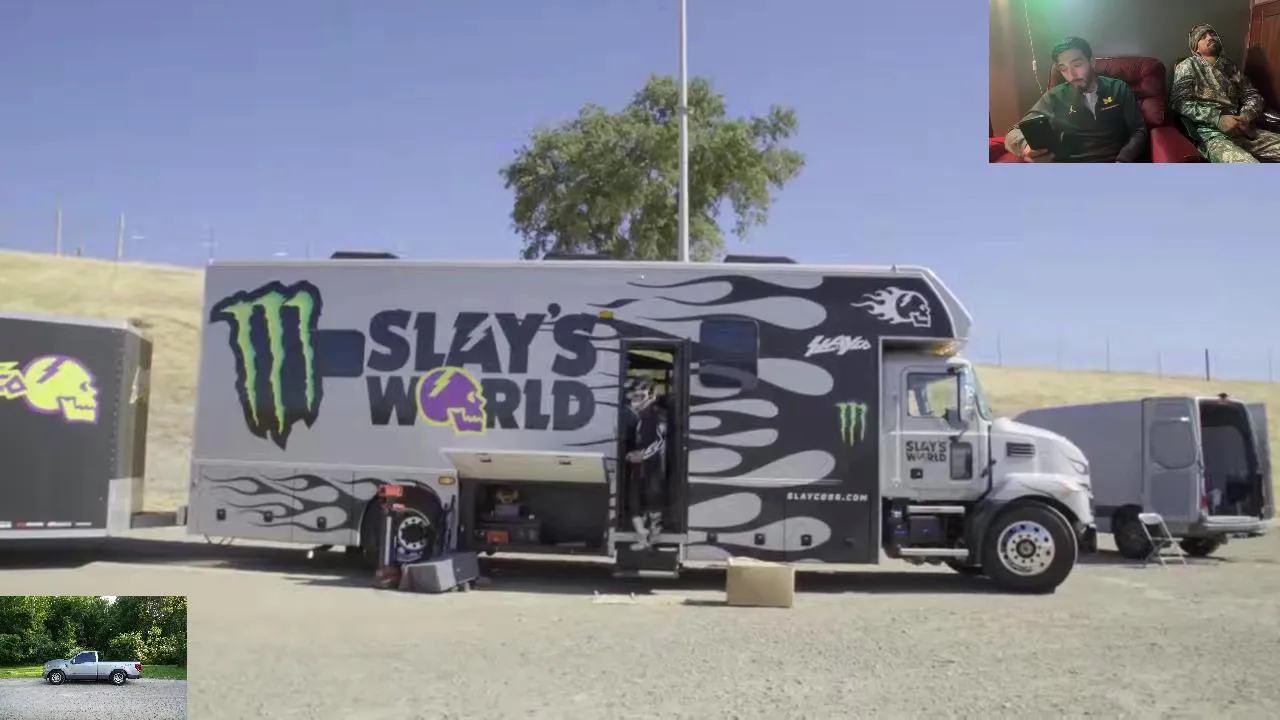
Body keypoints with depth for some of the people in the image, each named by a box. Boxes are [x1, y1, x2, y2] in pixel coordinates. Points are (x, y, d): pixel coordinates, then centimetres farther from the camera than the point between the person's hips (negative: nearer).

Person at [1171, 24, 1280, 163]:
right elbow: (1179, 101, -4)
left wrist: (1246, 117, -3)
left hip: (1243, 131, 6)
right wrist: (1217, 118, -16)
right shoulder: (1187, 66, 11)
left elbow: (1253, 95, 23)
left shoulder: (1231, 66, 26)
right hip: (1211, 134, -6)